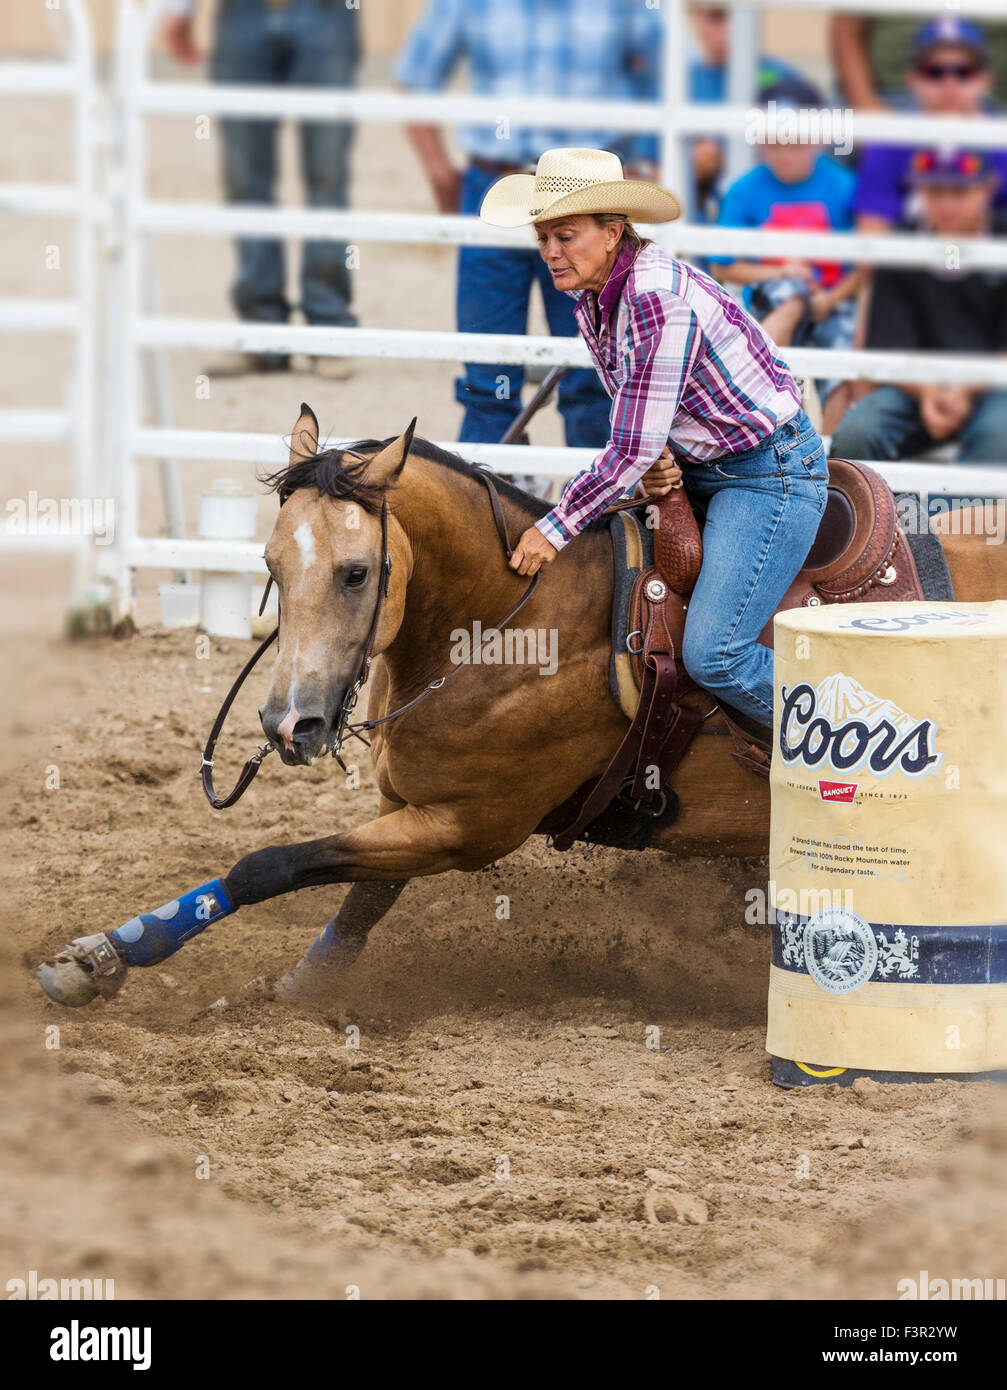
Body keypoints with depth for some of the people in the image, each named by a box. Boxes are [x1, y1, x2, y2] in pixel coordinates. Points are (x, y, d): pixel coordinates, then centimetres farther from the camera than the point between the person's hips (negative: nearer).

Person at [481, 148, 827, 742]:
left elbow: (631, 451, -25)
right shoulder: (592, 302, 2)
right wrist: (656, 460, -7)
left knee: (713, 655, -18)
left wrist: (555, 529, -17)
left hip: (770, 472, -10)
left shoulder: (661, 301, -27)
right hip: (697, 469, 10)